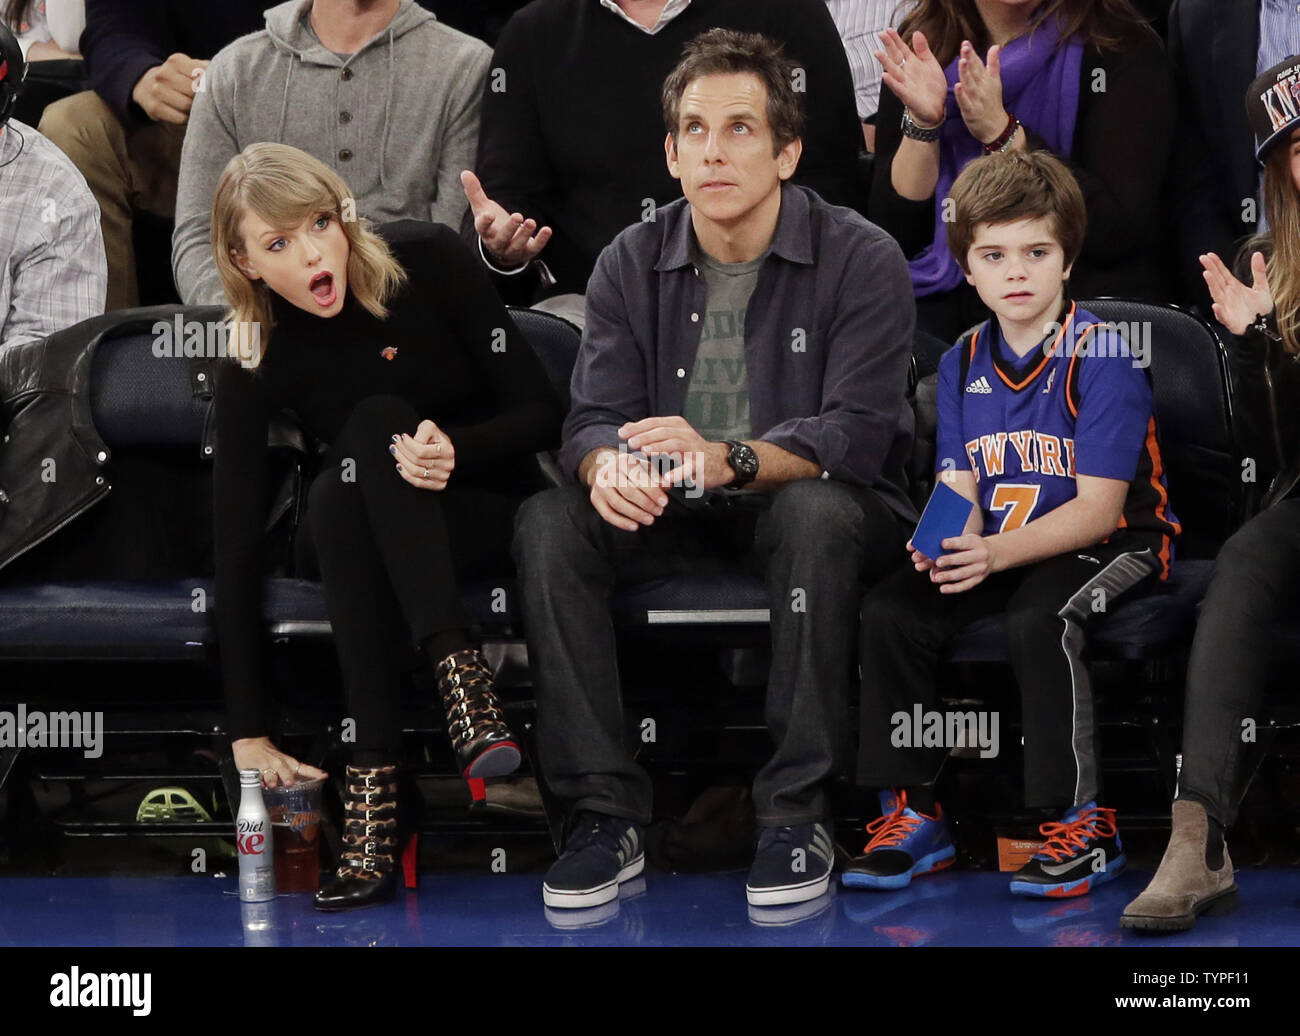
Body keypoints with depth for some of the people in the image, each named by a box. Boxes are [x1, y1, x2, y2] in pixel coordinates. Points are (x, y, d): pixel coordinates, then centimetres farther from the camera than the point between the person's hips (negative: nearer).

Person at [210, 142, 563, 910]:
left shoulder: (429, 262, -17)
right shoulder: (257, 365, -15)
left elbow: (542, 412, -12)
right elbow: (237, 550, -18)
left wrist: (457, 449, -34)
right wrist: (250, 734, -23)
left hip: (484, 513, -1)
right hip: (361, 541, 1)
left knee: (373, 425, -31)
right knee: (374, 427, -31)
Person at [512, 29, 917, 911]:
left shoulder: (861, 261, -10)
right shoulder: (631, 264, 2)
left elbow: (857, 432, -21)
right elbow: (595, 416, -5)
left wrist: (727, 459, -40)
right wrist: (610, 465, -33)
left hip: (821, 504, -4)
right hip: (678, 514, 4)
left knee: (817, 511, -38)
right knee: (549, 523, -23)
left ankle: (798, 814, -30)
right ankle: (605, 814, -22)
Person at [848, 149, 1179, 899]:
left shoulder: (1101, 355, -15)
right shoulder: (963, 363, 5)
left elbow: (1097, 507, -20)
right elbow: (961, 488, 2)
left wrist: (996, 553, -33)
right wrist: (946, 540, -24)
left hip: (1114, 544, -6)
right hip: (995, 546, 6)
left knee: (1040, 618, -35)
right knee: (890, 611, -13)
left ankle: (1085, 826, -24)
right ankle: (911, 814, -2)